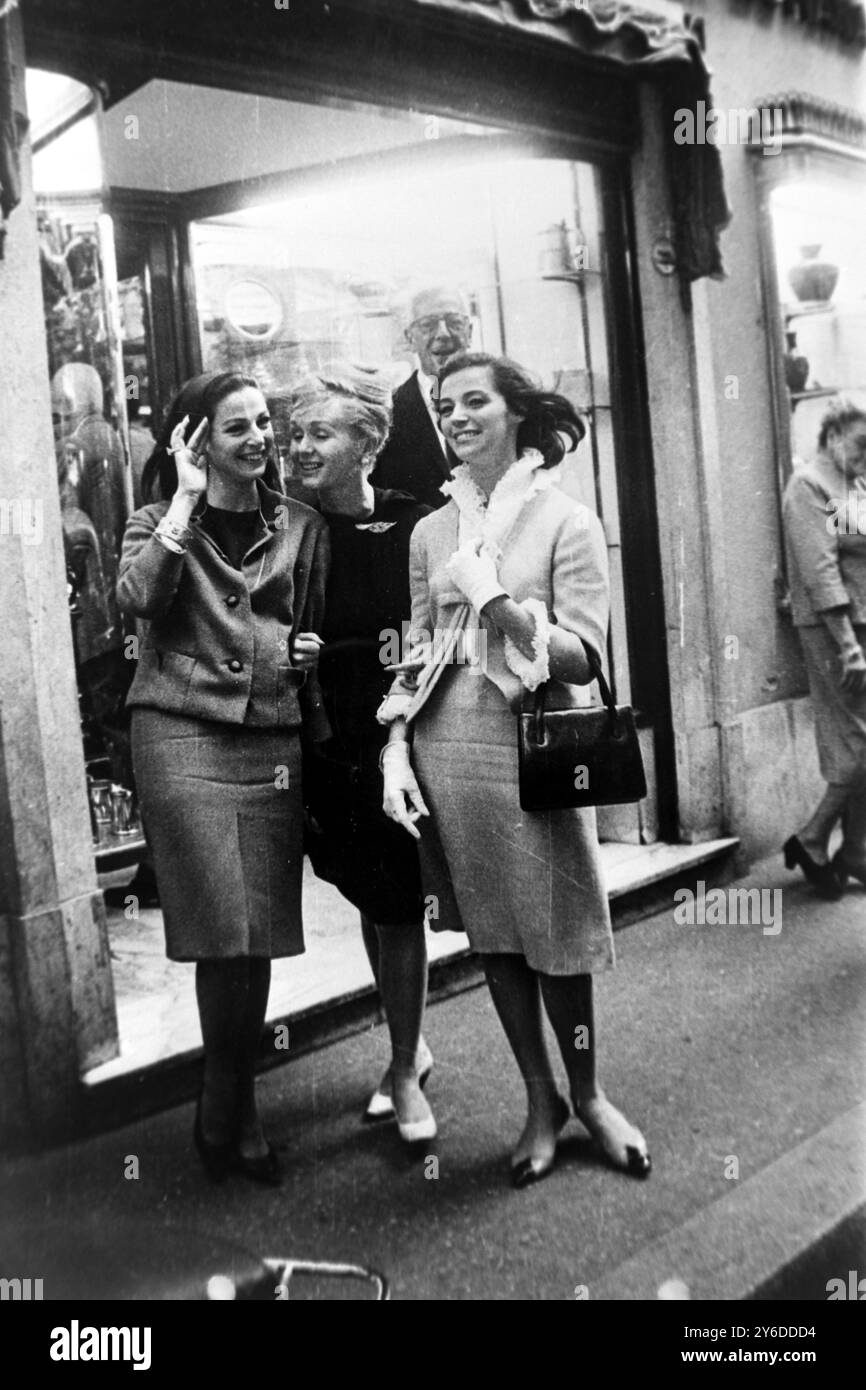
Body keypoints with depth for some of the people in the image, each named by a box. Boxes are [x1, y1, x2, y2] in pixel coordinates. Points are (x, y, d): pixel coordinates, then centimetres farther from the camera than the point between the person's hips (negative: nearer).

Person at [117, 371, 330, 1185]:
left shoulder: (301, 528, 15)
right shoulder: (159, 520, 8)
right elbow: (138, 597, -14)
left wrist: (306, 650, 3)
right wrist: (187, 500, -9)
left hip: (272, 741, 3)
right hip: (182, 734, -3)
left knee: (260, 935, 4)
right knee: (222, 932, -7)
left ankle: (228, 1114, 23)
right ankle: (231, 1116, 14)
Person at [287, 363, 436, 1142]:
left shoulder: (414, 525, -8)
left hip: (396, 734, -4)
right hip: (327, 741, 4)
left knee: (397, 902, 1)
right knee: (370, 899, 16)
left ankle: (406, 1070, 19)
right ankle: (411, 1045, 36)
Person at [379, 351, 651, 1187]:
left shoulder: (566, 522, -1)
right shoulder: (431, 532, 10)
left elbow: (583, 657, -7)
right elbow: (415, 654, 11)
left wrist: (497, 599, -15)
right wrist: (394, 748, 1)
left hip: (532, 748, -3)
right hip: (447, 752, 4)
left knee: (555, 936, 5)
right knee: (493, 936, 11)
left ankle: (587, 1096, 30)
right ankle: (540, 1102, 29)